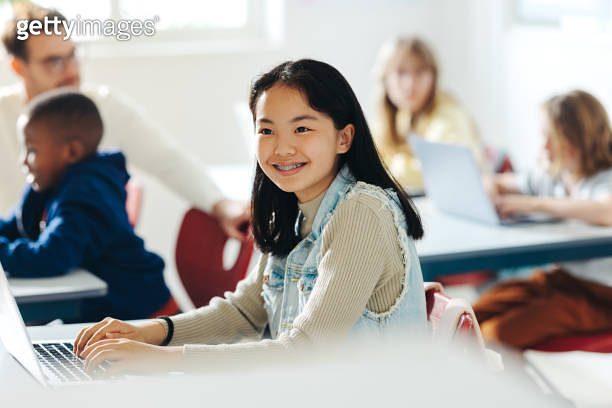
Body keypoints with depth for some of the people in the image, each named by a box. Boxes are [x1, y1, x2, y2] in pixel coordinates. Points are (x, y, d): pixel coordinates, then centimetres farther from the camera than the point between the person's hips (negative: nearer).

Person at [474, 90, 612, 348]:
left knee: (500, 332, -25)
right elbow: (497, 184, 29)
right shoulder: (553, 177, 12)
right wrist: (492, 189, 3)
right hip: (556, 277, 7)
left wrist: (536, 204, -31)